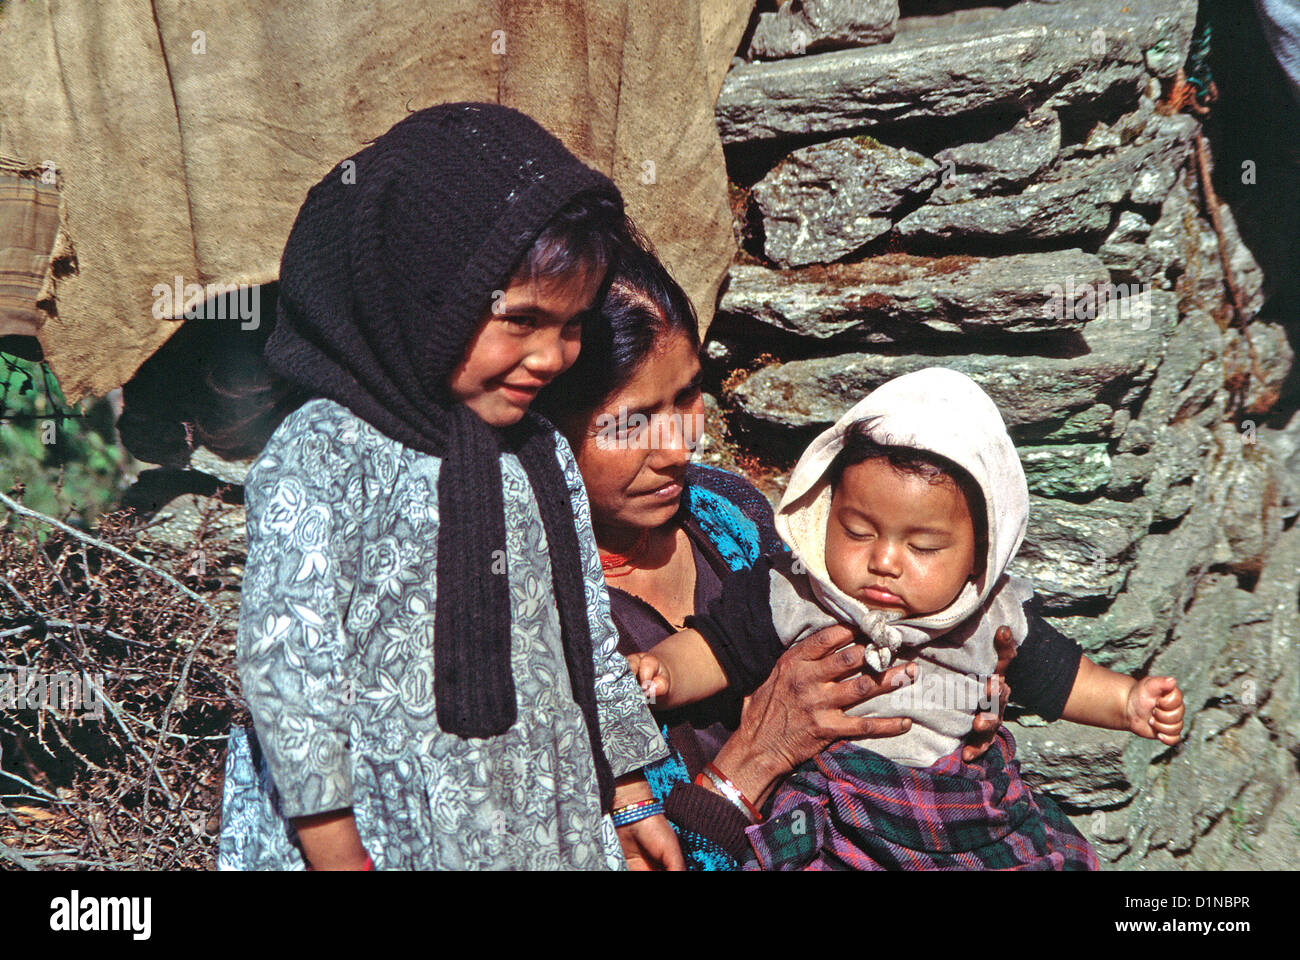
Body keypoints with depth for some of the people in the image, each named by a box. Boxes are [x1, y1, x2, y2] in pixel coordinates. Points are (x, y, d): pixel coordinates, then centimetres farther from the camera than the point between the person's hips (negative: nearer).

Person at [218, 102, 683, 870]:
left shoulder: (542, 453, 4)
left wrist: (630, 802, 16)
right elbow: (288, 668, -17)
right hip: (388, 834, -5)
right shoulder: (322, 459, -17)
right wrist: (341, 856, -14)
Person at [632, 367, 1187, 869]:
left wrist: (1126, 701, 10)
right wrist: (663, 672, -18)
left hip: (972, 819, 3)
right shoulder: (790, 599, -7)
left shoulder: (993, 617, 1)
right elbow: (714, 647, -1)